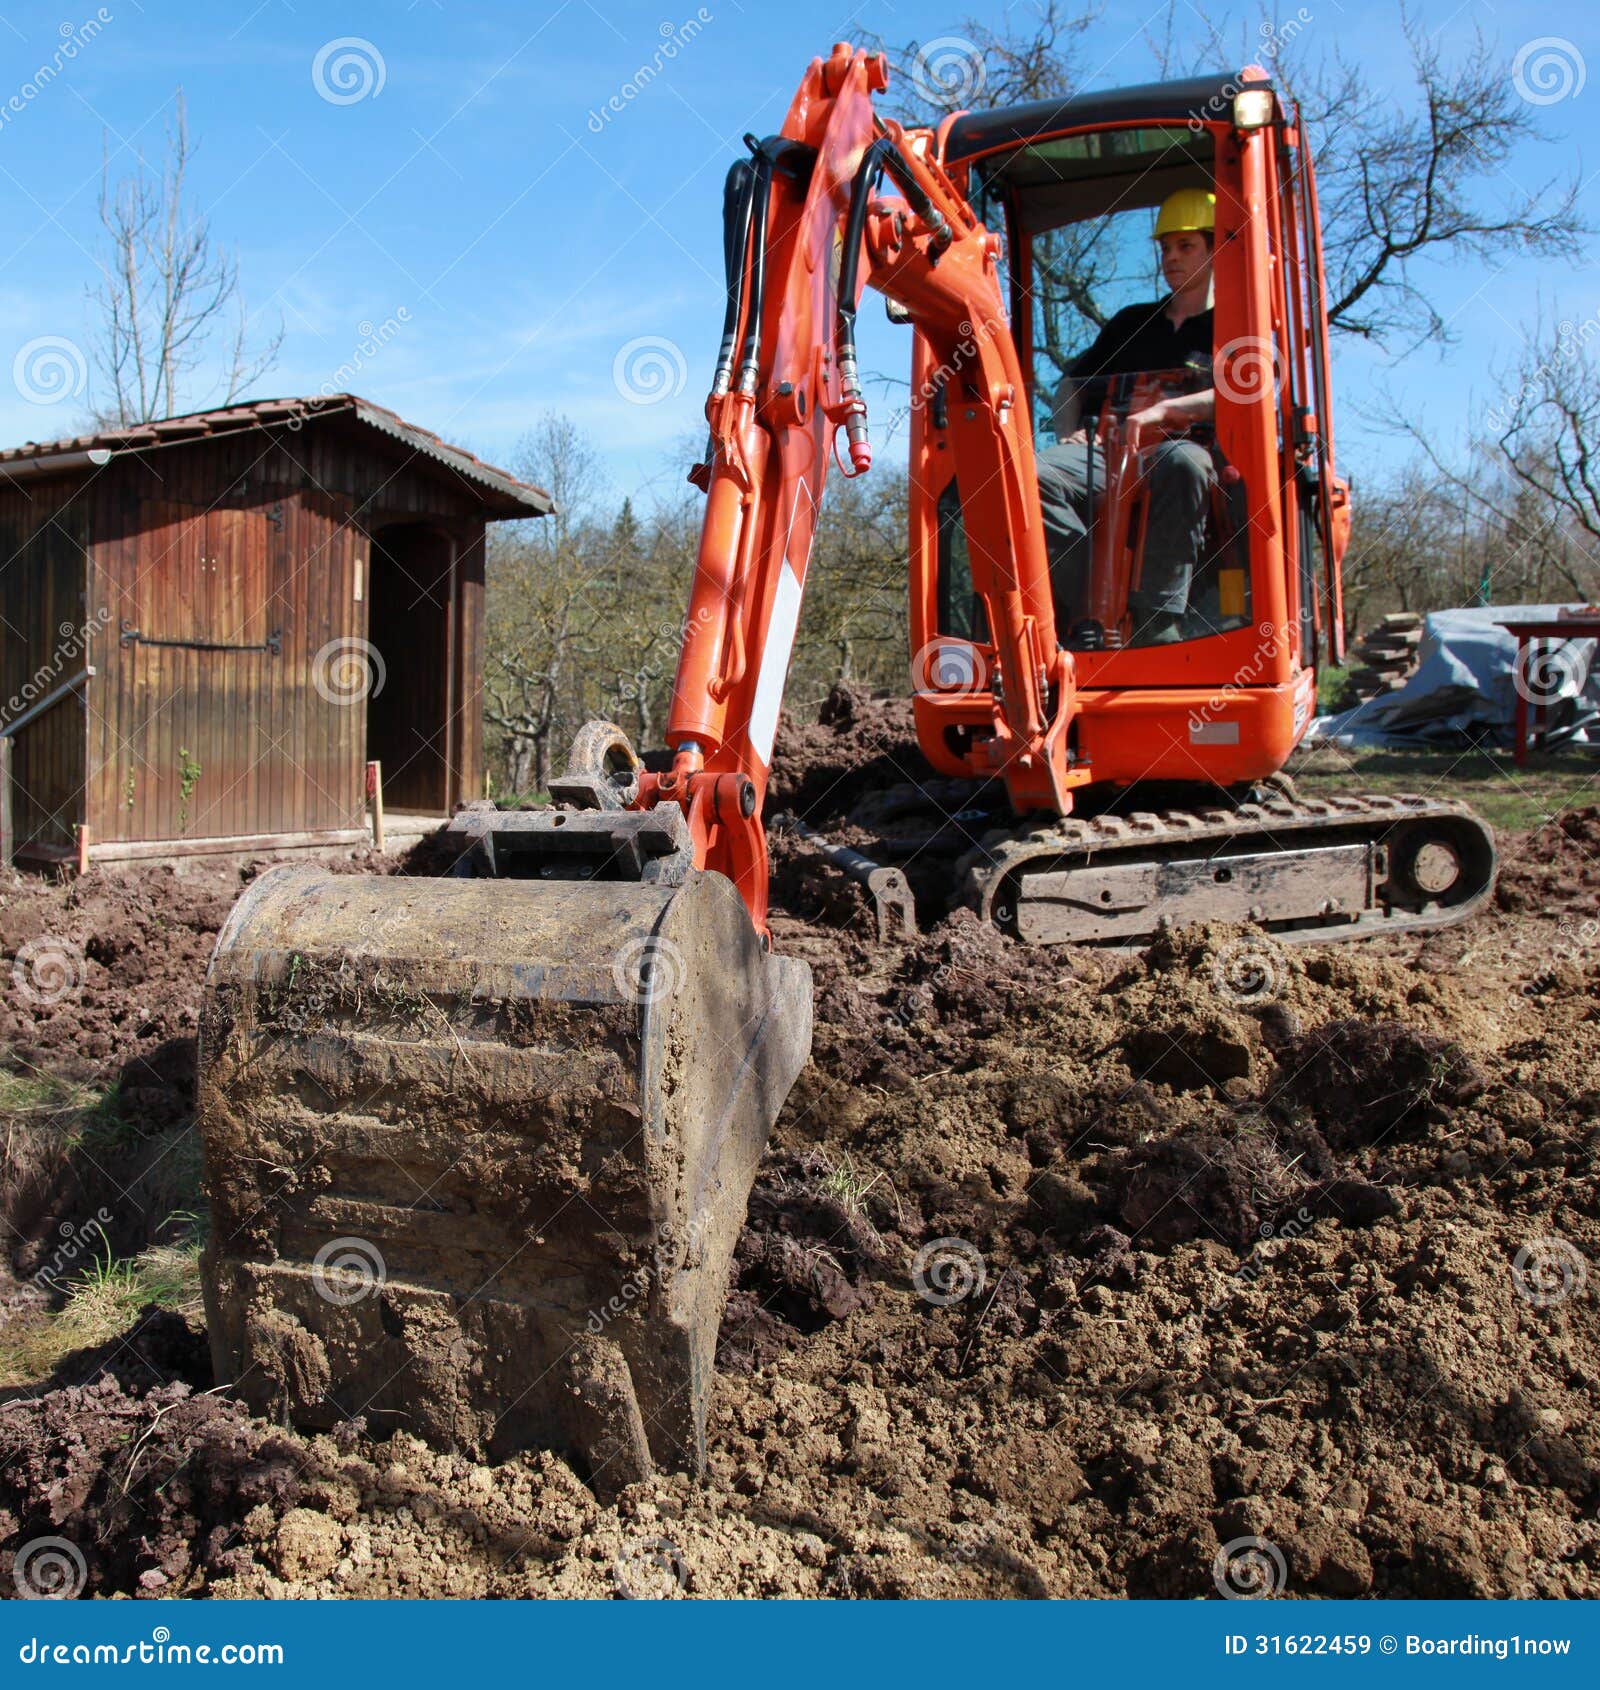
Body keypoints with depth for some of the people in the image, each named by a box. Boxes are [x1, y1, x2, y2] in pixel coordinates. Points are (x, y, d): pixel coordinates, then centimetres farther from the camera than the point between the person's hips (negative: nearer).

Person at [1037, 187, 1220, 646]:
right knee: (1034, 473, -30)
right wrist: (1070, 433, 10)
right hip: (1111, 456, 4)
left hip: (1183, 457, -4)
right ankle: (1097, 612, -39)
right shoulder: (1131, 323, 32)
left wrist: (1163, 411, -17)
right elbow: (1074, 381, 35)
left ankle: (1157, 624, -42)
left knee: (1183, 460, -43)